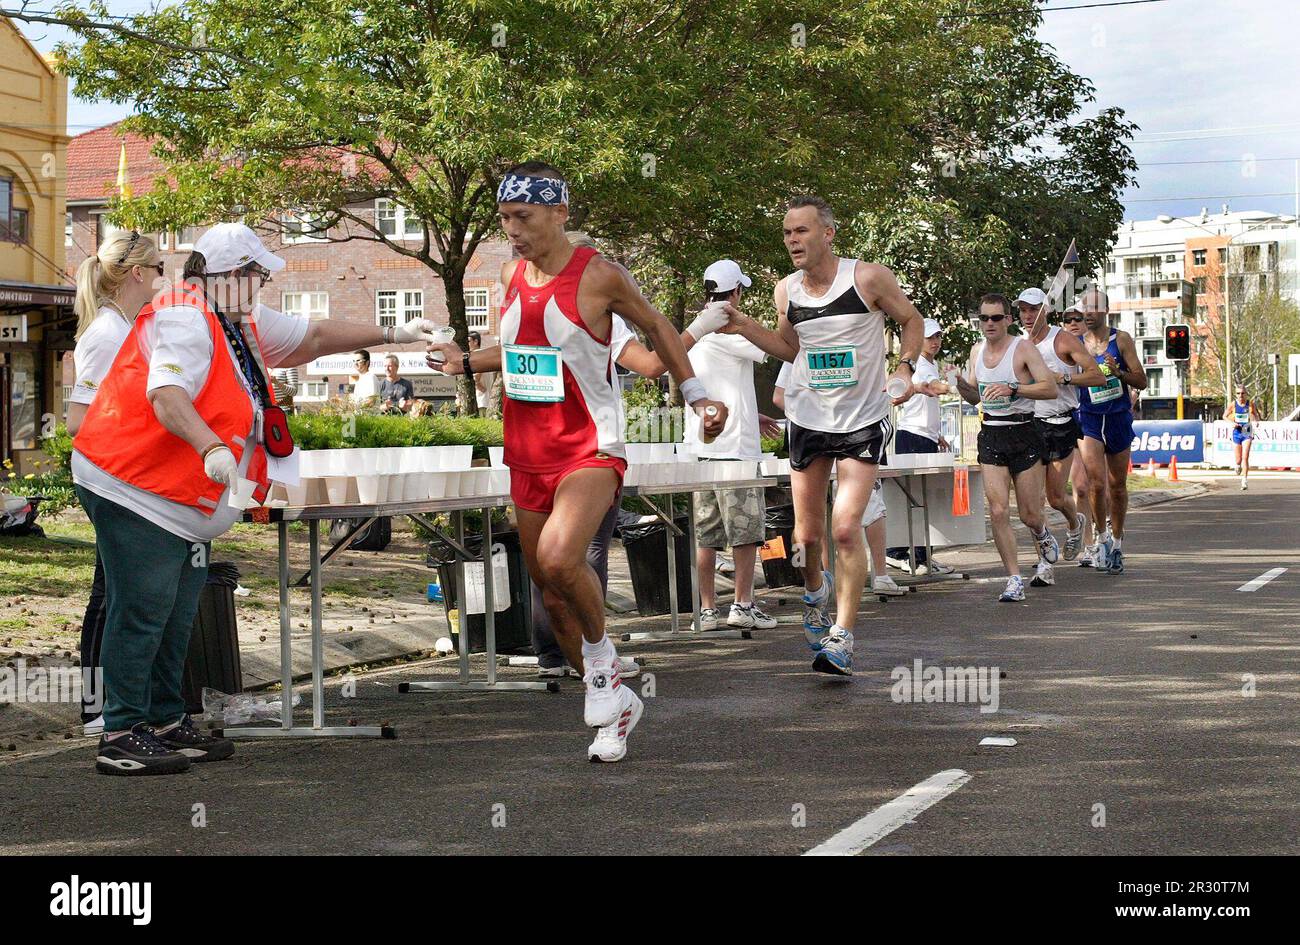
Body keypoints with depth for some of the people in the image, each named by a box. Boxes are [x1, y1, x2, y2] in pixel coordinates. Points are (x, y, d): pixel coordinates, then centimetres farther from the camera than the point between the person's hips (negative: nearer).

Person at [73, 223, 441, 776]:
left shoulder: (243, 324, 15)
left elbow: (314, 337, 26)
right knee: (142, 611, -10)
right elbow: (166, 396, -32)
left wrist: (392, 336, 29)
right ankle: (121, 738, -5)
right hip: (133, 490, -10)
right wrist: (211, 447, -47)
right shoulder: (184, 319, -17)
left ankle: (166, 724, 24)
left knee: (175, 618, 14)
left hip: (183, 504, 10)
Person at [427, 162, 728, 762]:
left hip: (590, 449, -7)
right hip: (528, 455, 7)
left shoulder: (599, 276, -11)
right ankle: (614, 704, 27)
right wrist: (468, 362, 14)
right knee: (548, 590, 10)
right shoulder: (511, 275, 7)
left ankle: (600, 653, -3)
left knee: (558, 559, -32)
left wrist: (694, 393, 3)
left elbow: (656, 327, 4)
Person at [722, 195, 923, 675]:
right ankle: (815, 590, 42)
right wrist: (746, 328, 1)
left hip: (864, 420, -4)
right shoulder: (786, 291, -1)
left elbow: (911, 320, 3)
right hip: (807, 419, 4)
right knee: (807, 533, 8)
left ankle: (842, 636, -3)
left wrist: (905, 368, -12)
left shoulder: (868, 278, -13)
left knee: (846, 528, -15)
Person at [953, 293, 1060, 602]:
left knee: (1029, 515, 1)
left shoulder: (1023, 348, -7)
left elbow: (1051, 389, -16)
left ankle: (1041, 534, 38)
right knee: (998, 511, -9)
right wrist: (963, 387, 0)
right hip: (991, 436, 4)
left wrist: (1013, 388, -27)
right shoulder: (977, 351, 11)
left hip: (1023, 434, -4)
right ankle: (1014, 580, -3)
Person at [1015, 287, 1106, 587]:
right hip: (1030, 424, 4)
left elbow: (1097, 376, -9)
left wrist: (1062, 377, -19)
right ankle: (1045, 563, -1)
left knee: (1056, 498, -4)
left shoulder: (1063, 340, -5)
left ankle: (1075, 523, 32)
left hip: (1060, 426, -4)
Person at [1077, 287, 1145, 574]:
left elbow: (1141, 381, -3)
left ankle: (1116, 544, 23)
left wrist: (1118, 372, -20)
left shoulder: (1121, 340, -2)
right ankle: (1102, 537, 2)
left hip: (1119, 419, 0)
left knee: (1118, 485, 9)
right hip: (1089, 419, 0)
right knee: (1096, 482, -16)